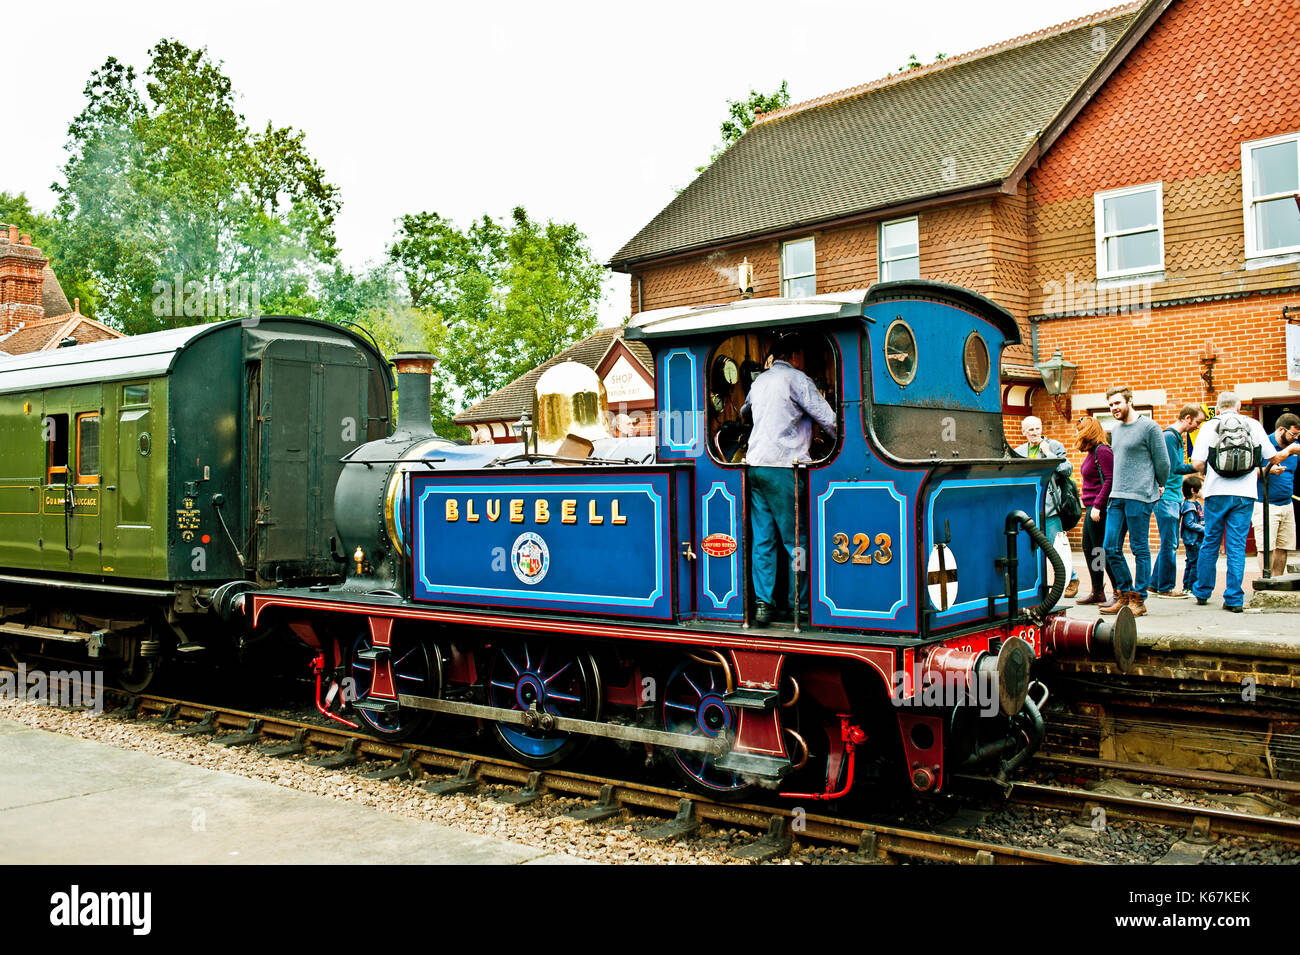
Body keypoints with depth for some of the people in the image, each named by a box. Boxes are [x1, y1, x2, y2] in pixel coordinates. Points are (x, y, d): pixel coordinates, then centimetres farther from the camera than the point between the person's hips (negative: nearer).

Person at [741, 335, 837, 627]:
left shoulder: (759, 381, 19)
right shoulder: (796, 379, -2)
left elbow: (744, 412, 38)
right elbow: (828, 419, -3)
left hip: (755, 465, 6)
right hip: (782, 467, -6)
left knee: (762, 540, 6)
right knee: (795, 540, 1)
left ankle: (763, 605, 3)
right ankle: (800, 605, 5)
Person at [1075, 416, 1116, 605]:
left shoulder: (1102, 451, -14)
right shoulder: (1091, 452, 14)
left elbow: (1109, 480, -20)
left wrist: (1097, 506, -23)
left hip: (1099, 508, -10)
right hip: (1091, 507, 10)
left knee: (1103, 551, -5)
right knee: (1088, 548, 14)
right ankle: (1097, 592, 21)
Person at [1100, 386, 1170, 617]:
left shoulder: (1148, 427, -5)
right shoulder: (1116, 429, 17)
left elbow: (1163, 461, -2)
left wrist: (1159, 486, 10)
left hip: (1139, 497, -7)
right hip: (1117, 497, 7)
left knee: (1140, 549, -1)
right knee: (1111, 548, 5)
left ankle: (1138, 599, 6)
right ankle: (1124, 594, 18)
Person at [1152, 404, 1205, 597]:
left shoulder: (1178, 437, 18)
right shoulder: (1169, 436, -12)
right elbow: (1176, 468, -18)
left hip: (1174, 497, 10)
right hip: (1166, 496, -10)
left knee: (1170, 544, 12)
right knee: (1169, 544, -6)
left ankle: (1156, 583, 18)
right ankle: (1166, 588, 0)